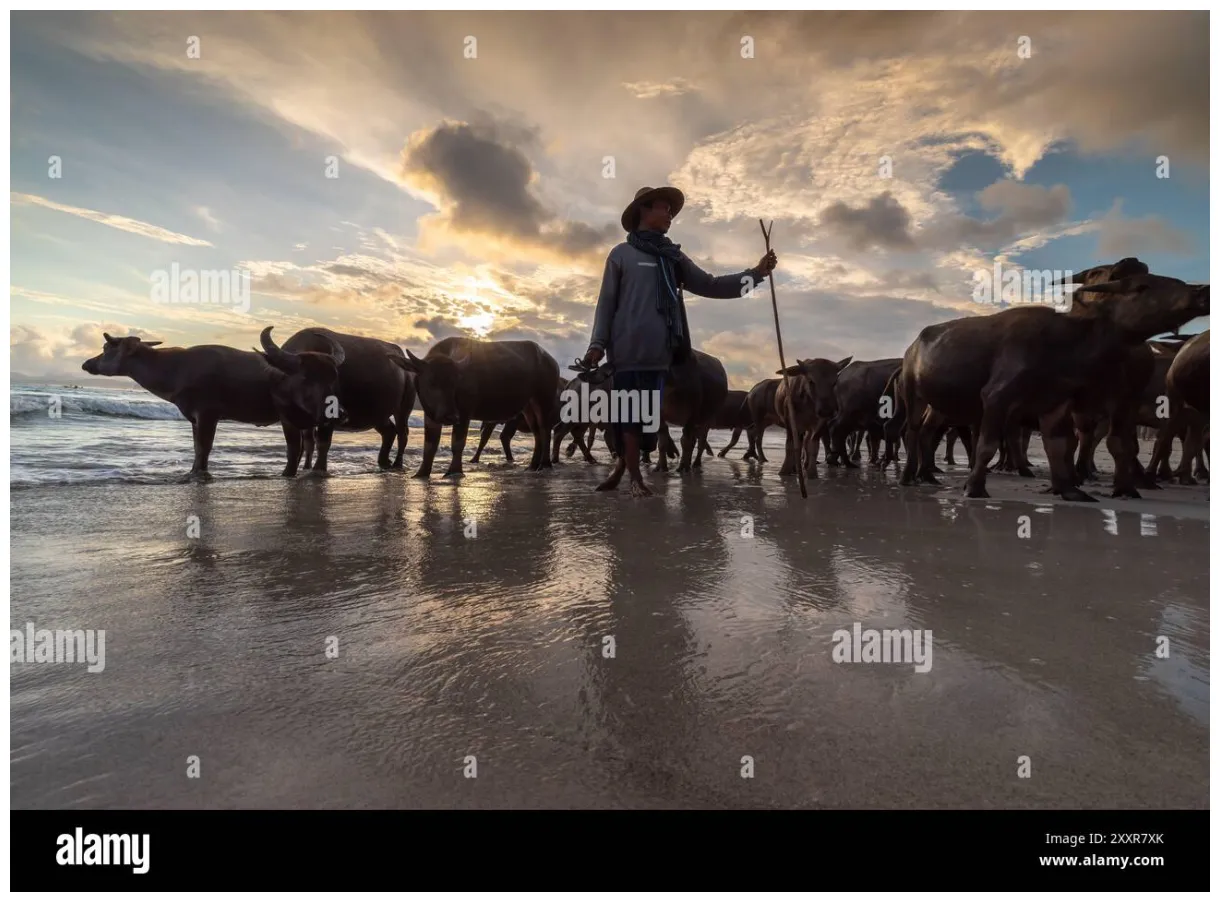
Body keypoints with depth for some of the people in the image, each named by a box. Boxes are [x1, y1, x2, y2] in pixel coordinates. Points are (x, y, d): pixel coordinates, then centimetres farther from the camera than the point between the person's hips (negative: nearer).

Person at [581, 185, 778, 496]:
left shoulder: (673, 257, 19)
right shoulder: (622, 254, 6)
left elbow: (709, 285, 16)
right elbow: (607, 302, 3)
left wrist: (755, 273, 10)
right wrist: (598, 343, -8)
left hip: (659, 353, 4)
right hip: (627, 351, -4)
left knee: (648, 414, 5)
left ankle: (621, 467, 20)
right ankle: (635, 476, 8)